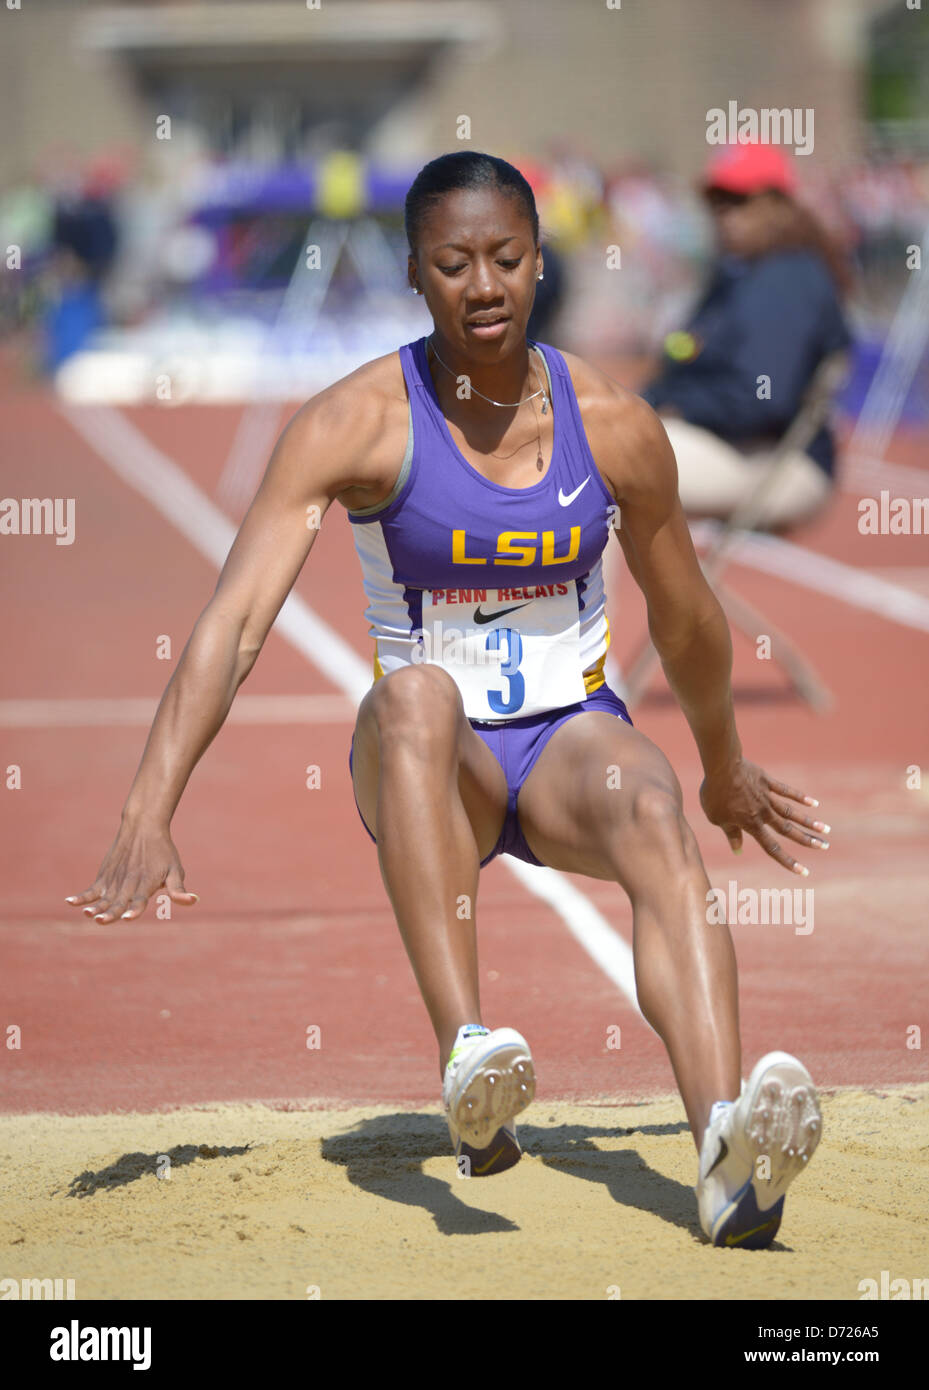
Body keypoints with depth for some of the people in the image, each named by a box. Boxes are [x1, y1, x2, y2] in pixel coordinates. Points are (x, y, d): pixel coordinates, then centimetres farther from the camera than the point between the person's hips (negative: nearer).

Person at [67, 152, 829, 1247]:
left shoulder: (615, 426, -5)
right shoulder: (358, 421, -13)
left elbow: (686, 622, 12)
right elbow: (234, 621, -22)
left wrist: (725, 771, 25)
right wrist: (149, 817, -33)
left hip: (573, 744, 1)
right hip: (432, 759, -1)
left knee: (652, 810, -35)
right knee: (417, 693, -37)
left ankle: (728, 1153, -56)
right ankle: (466, 1059, -50)